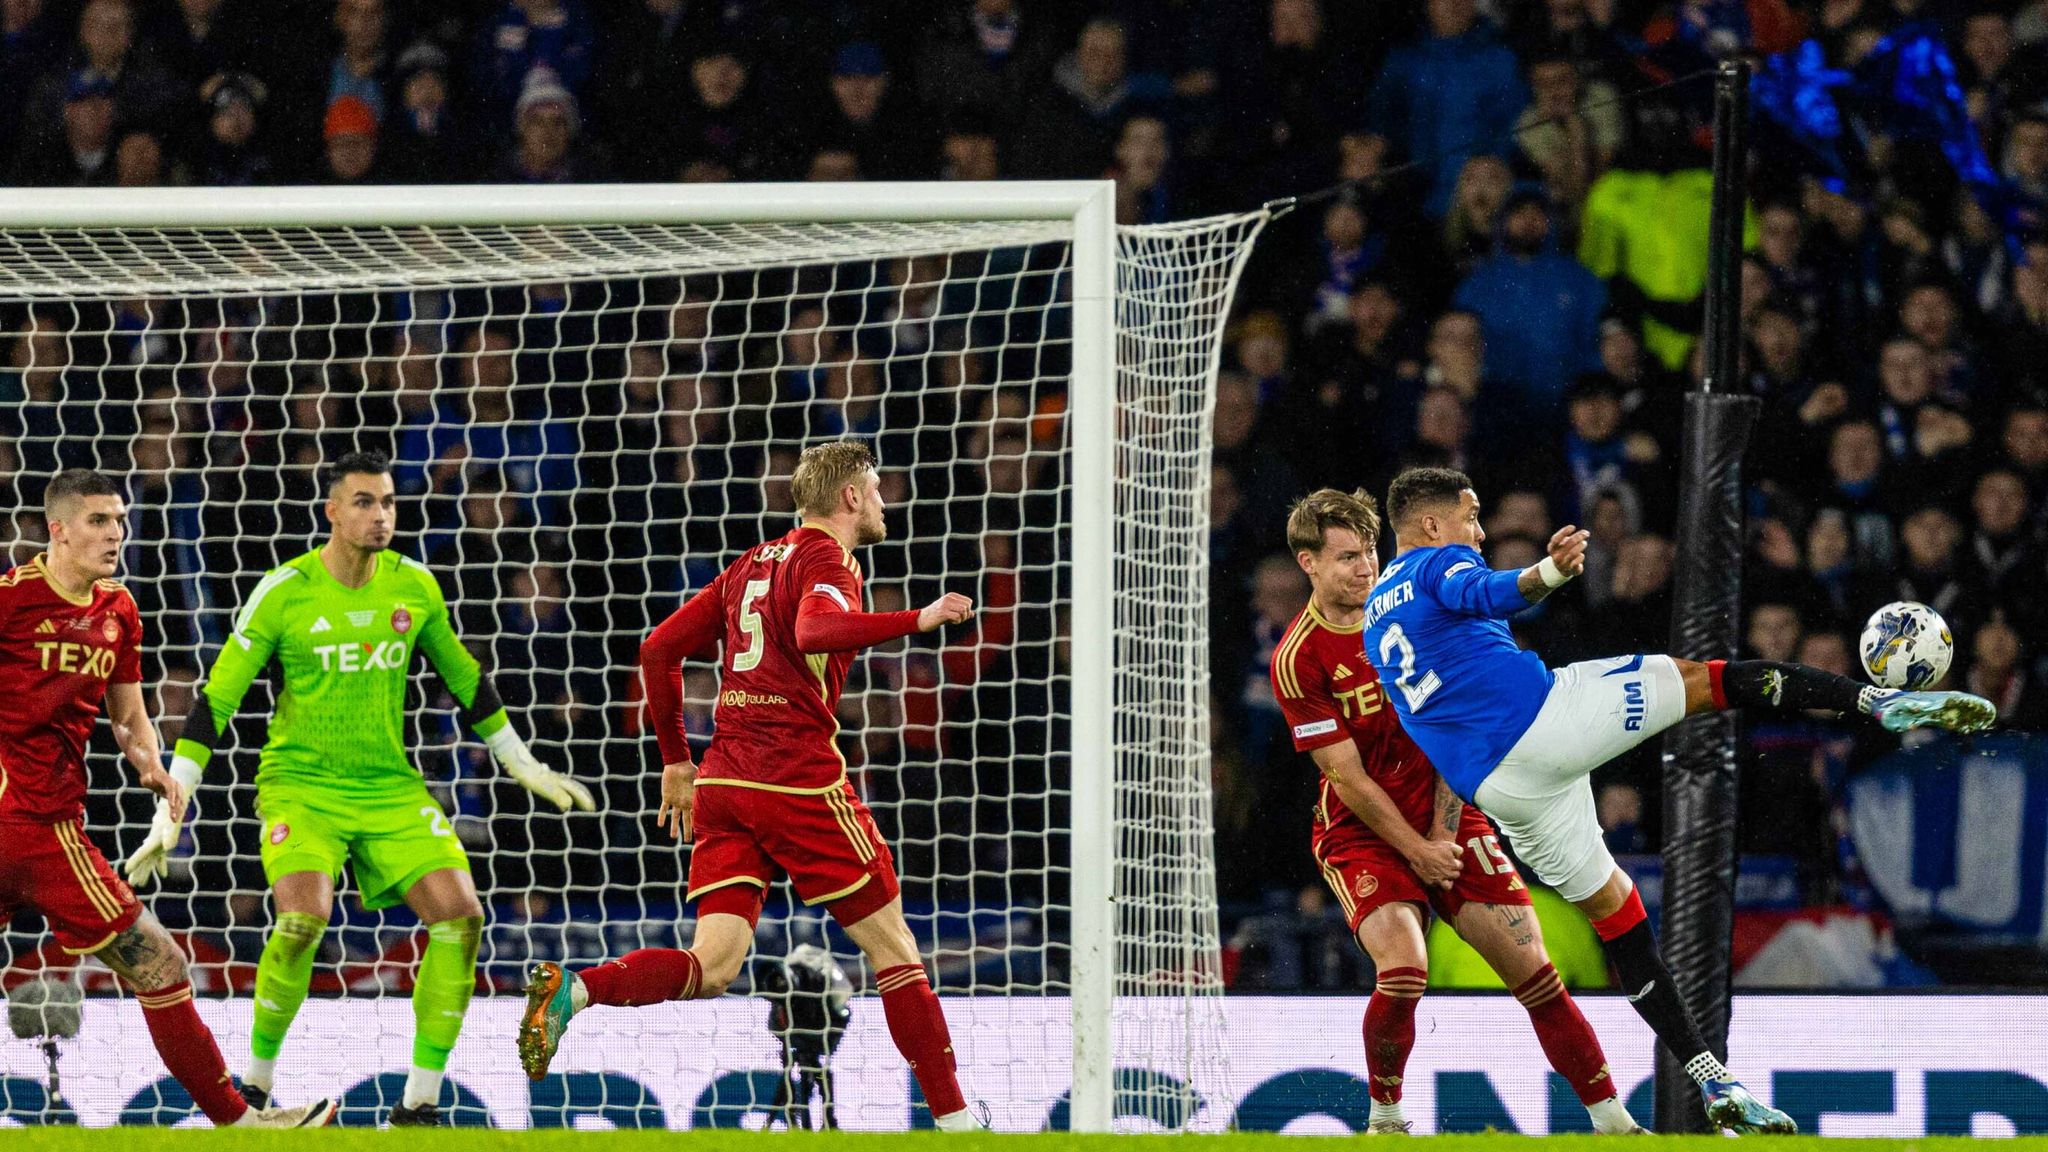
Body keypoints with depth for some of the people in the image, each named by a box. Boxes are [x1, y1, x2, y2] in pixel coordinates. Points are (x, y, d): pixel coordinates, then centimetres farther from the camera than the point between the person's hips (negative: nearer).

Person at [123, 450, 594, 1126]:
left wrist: (525, 766, 24)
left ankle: (418, 1104, -2)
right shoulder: (285, 591, -9)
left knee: (460, 914, -13)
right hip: (300, 784, -4)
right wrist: (171, 809, -10)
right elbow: (217, 698, -6)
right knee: (304, 918, -28)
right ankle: (255, 1087, -7)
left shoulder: (415, 587, 3)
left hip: (389, 786, 4)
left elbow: (464, 678, 19)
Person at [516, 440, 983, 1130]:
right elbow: (817, 630, -28)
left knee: (711, 969, -2)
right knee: (891, 945, 3)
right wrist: (917, 620, -22)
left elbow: (660, 650, 20)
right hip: (800, 782, -7)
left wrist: (676, 761, 23)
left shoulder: (753, 563, 19)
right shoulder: (827, 561, -4)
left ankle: (571, 991, -24)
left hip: (723, 782, 7)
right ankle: (953, 1118, 6)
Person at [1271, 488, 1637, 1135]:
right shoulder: (1299, 660, -11)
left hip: (1444, 821, 4)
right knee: (1402, 971, -26)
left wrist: (1442, 836, -5)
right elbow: (1350, 778, -11)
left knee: (1533, 970, -4)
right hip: (1359, 833, -4)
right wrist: (1417, 851, -13)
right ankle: (1384, 1119, -4)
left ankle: (1611, 1119, 1)